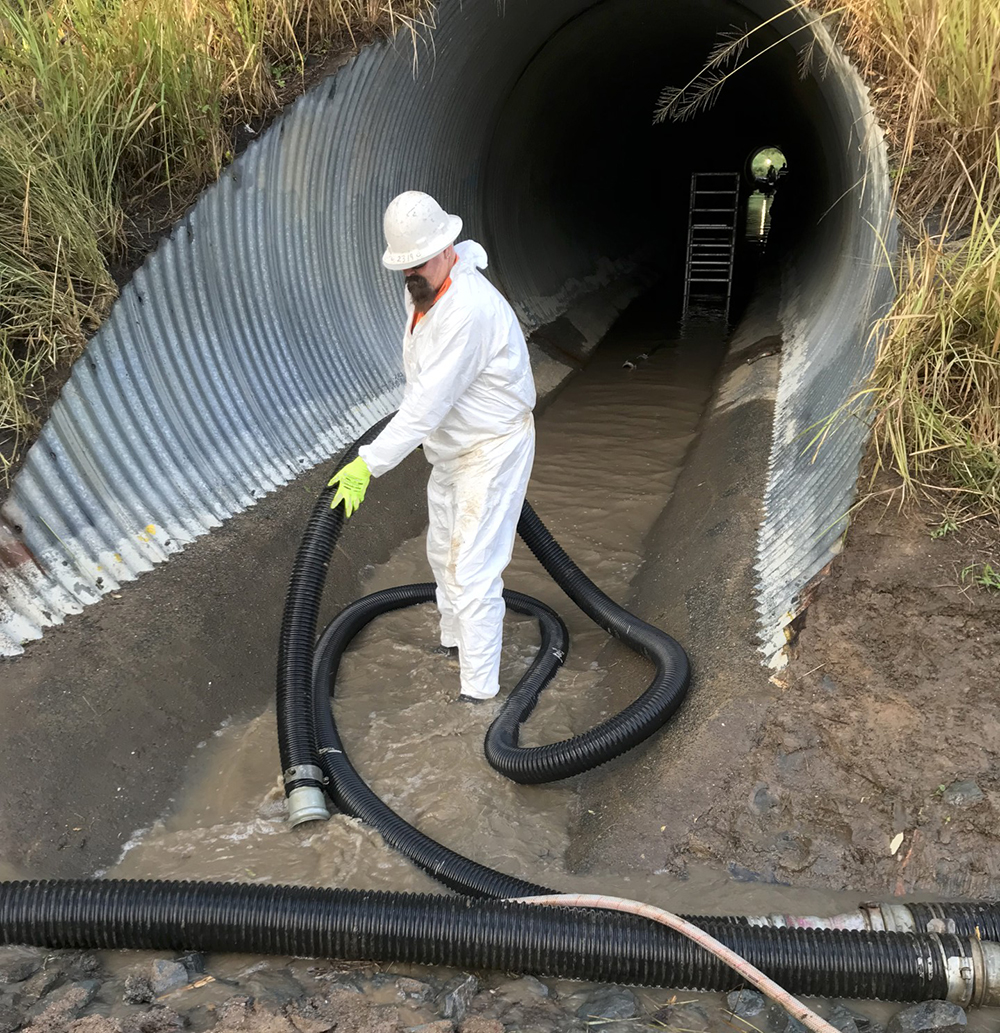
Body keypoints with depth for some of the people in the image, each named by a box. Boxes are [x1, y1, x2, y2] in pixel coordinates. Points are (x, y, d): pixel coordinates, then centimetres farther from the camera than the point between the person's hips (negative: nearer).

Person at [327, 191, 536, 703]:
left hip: (492, 448, -10)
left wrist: (368, 465, -33)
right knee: (444, 551, 24)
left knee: (473, 570, -9)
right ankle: (454, 640, 47)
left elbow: (427, 405, -33)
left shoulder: (468, 310, -31)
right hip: (450, 448, 10)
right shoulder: (422, 288, 1)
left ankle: (479, 691, 1)